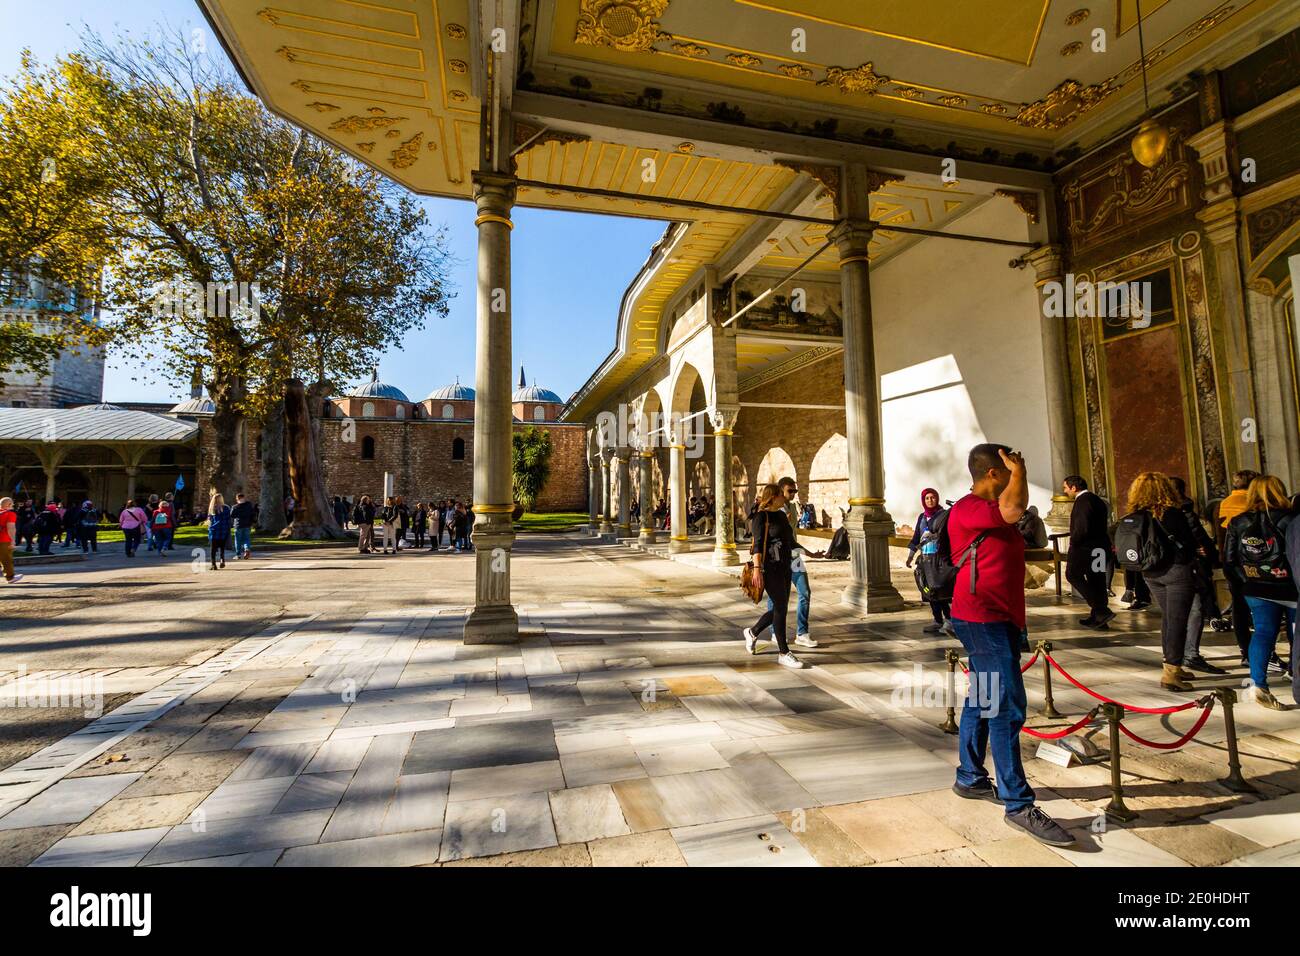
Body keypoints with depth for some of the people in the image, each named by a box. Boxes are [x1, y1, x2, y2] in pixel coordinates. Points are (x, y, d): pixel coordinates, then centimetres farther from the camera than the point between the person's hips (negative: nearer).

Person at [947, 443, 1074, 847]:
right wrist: (1019, 470, -11)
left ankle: (970, 779, 27)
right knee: (1007, 706, -10)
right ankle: (1018, 805, -3)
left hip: (1000, 619, 10)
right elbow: (1014, 508, -32)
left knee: (982, 700, 16)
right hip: (981, 619, -10)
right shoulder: (966, 509, -15)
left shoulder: (994, 512, 16)